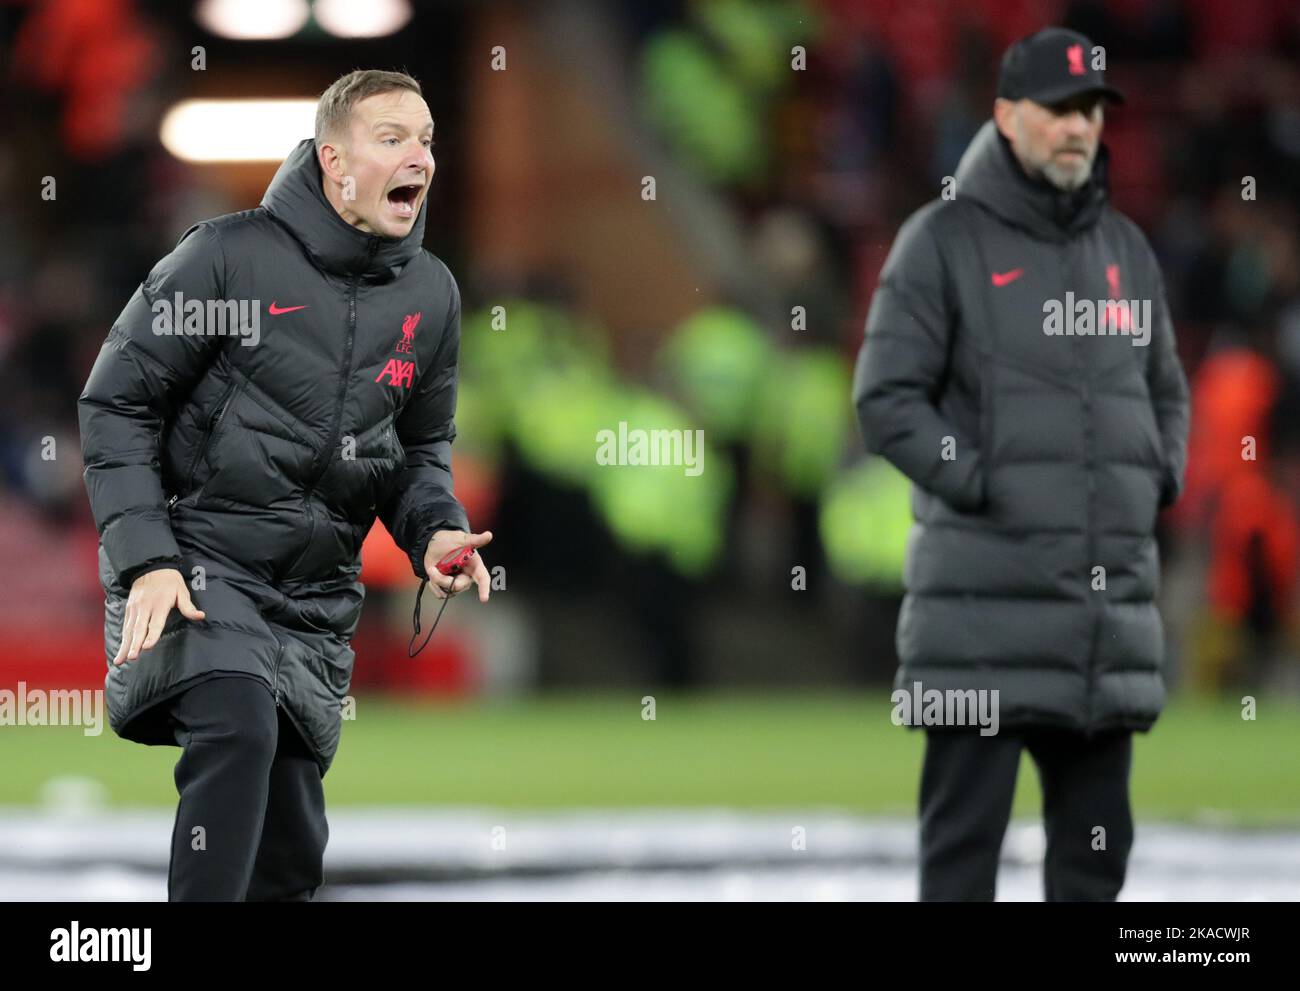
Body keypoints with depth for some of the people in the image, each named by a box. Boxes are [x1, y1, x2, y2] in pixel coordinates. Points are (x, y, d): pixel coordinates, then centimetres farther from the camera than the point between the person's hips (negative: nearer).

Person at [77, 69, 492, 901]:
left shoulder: (432, 294, 6)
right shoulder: (231, 257, -11)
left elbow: (422, 447, 18)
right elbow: (117, 404, -7)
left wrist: (435, 528, -4)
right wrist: (145, 557, -17)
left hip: (319, 597, 6)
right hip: (201, 562, -6)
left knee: (291, 848, 7)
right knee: (238, 728, -33)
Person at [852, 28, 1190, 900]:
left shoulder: (1124, 247, 16)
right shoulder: (945, 239, -3)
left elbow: (1166, 391, 27)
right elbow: (887, 398, -8)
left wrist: (1163, 477, 9)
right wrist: (979, 485, -14)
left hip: (1113, 596, 6)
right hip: (987, 593, -6)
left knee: (1098, 836, 9)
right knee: (965, 832, -5)